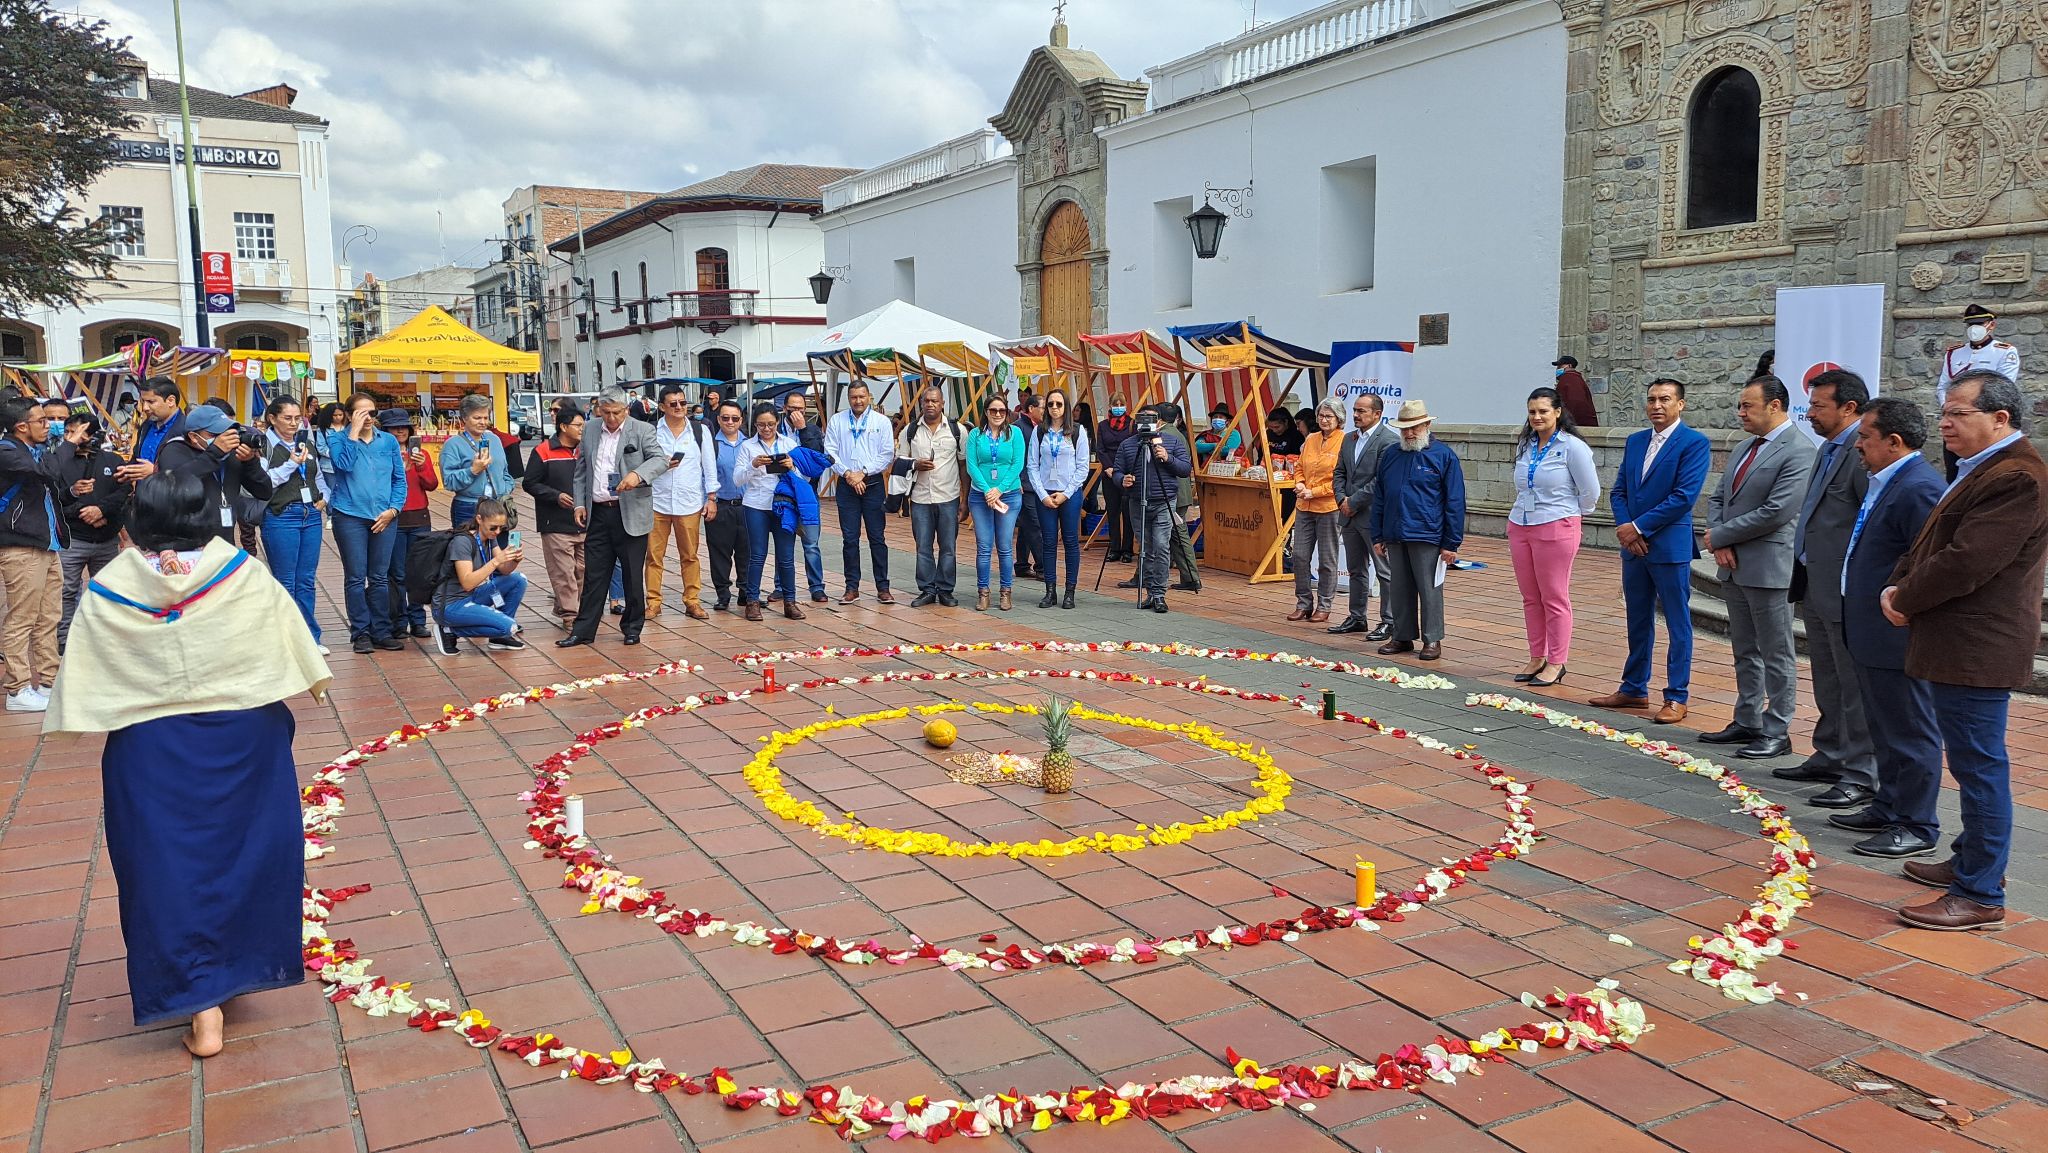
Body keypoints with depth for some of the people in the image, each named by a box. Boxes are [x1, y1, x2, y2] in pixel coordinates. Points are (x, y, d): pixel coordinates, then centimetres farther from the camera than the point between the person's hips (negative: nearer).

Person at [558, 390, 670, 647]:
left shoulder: (642, 431, -1)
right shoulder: (589, 433, 12)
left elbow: (660, 459, -13)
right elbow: (581, 472, 16)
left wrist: (638, 474, -31)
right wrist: (580, 504, 7)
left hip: (630, 514, -3)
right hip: (598, 513, 3)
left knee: (633, 575, 5)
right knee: (594, 574, 6)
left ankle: (632, 628, 18)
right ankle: (583, 630, 11)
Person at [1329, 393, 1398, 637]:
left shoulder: (1388, 440, -12)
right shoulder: (1349, 438, 14)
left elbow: (1381, 480, -18)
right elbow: (1339, 473, 16)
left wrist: (1354, 501, -15)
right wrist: (1342, 500, -1)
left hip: (1374, 516, -8)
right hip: (1349, 516, 8)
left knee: (1385, 571, -1)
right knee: (1355, 570, 16)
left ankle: (1389, 622, 4)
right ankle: (1357, 618, 25)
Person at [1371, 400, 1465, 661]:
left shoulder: (1443, 456, -3)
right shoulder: (1391, 456, 11)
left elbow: (1455, 502, -5)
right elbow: (1379, 499, 16)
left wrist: (1451, 543, -8)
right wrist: (1378, 536, 11)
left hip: (1427, 537, -5)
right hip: (1395, 536, 5)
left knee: (1429, 589, 1)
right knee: (1400, 590, 11)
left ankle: (1432, 640, 11)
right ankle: (1402, 636, 21)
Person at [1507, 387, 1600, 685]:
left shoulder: (1572, 447, -9)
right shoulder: (1525, 445, 10)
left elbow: (1590, 492, -5)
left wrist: (1567, 515, 4)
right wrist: (1526, 510, 15)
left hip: (1555, 529, -6)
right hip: (1519, 527, 6)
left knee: (1555, 599, -1)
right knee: (1530, 597, 10)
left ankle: (1556, 663, 7)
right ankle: (1537, 658, 19)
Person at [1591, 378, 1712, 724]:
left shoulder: (1695, 443, -8)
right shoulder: (1635, 441, 12)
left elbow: (1685, 496, -17)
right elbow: (1618, 491, 12)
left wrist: (1638, 527, -15)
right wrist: (1624, 527, -6)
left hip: (1670, 547, -7)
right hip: (1633, 546, 7)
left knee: (1678, 625, 2)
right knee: (1638, 622, 14)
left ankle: (1676, 698, 8)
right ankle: (1634, 689, 24)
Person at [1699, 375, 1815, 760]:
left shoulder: (1798, 452, -13)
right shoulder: (1745, 449, 14)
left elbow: (1775, 512, -21)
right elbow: (1718, 498, 16)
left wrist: (1719, 535, -11)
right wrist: (1720, 544, -2)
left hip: (1768, 568, -9)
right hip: (1734, 567, 9)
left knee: (1776, 655, 1)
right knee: (1745, 651, 16)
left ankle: (1776, 733, 7)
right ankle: (1747, 722, 26)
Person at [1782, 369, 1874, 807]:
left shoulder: (1864, 451, -17)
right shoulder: (1830, 448, 14)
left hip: (1845, 591, -10)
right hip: (1816, 588, 10)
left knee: (1854, 687, -1)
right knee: (1827, 684, 19)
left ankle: (1862, 776, 6)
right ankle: (1830, 757, 31)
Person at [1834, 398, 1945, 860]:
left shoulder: (1919, 488, -20)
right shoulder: (1882, 484, 12)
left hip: (1897, 638, -10)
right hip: (1871, 633, 10)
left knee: (1911, 733, 2)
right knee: (1884, 730, 20)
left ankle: (1917, 828, 12)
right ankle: (1888, 809, 33)